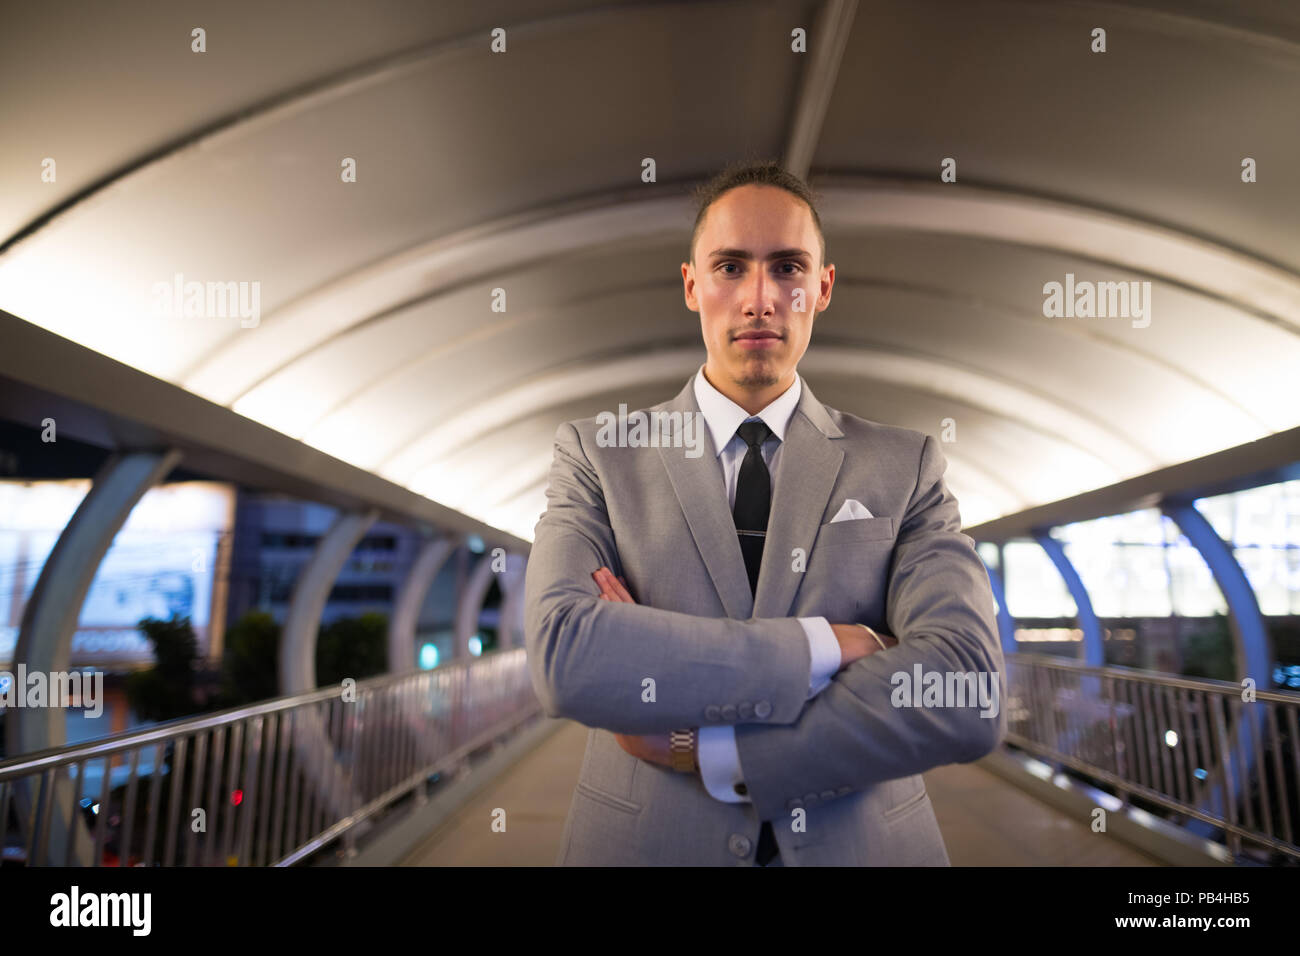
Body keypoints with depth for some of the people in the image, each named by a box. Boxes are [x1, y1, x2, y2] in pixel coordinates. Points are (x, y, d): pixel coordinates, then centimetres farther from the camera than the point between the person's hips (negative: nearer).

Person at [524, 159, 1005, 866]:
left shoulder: (905, 466, -5)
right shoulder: (597, 456, -6)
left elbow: (969, 701, -17)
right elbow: (564, 658, -22)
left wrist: (703, 747, -20)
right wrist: (821, 646, -22)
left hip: (863, 845, 1)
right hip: (647, 843, 0)